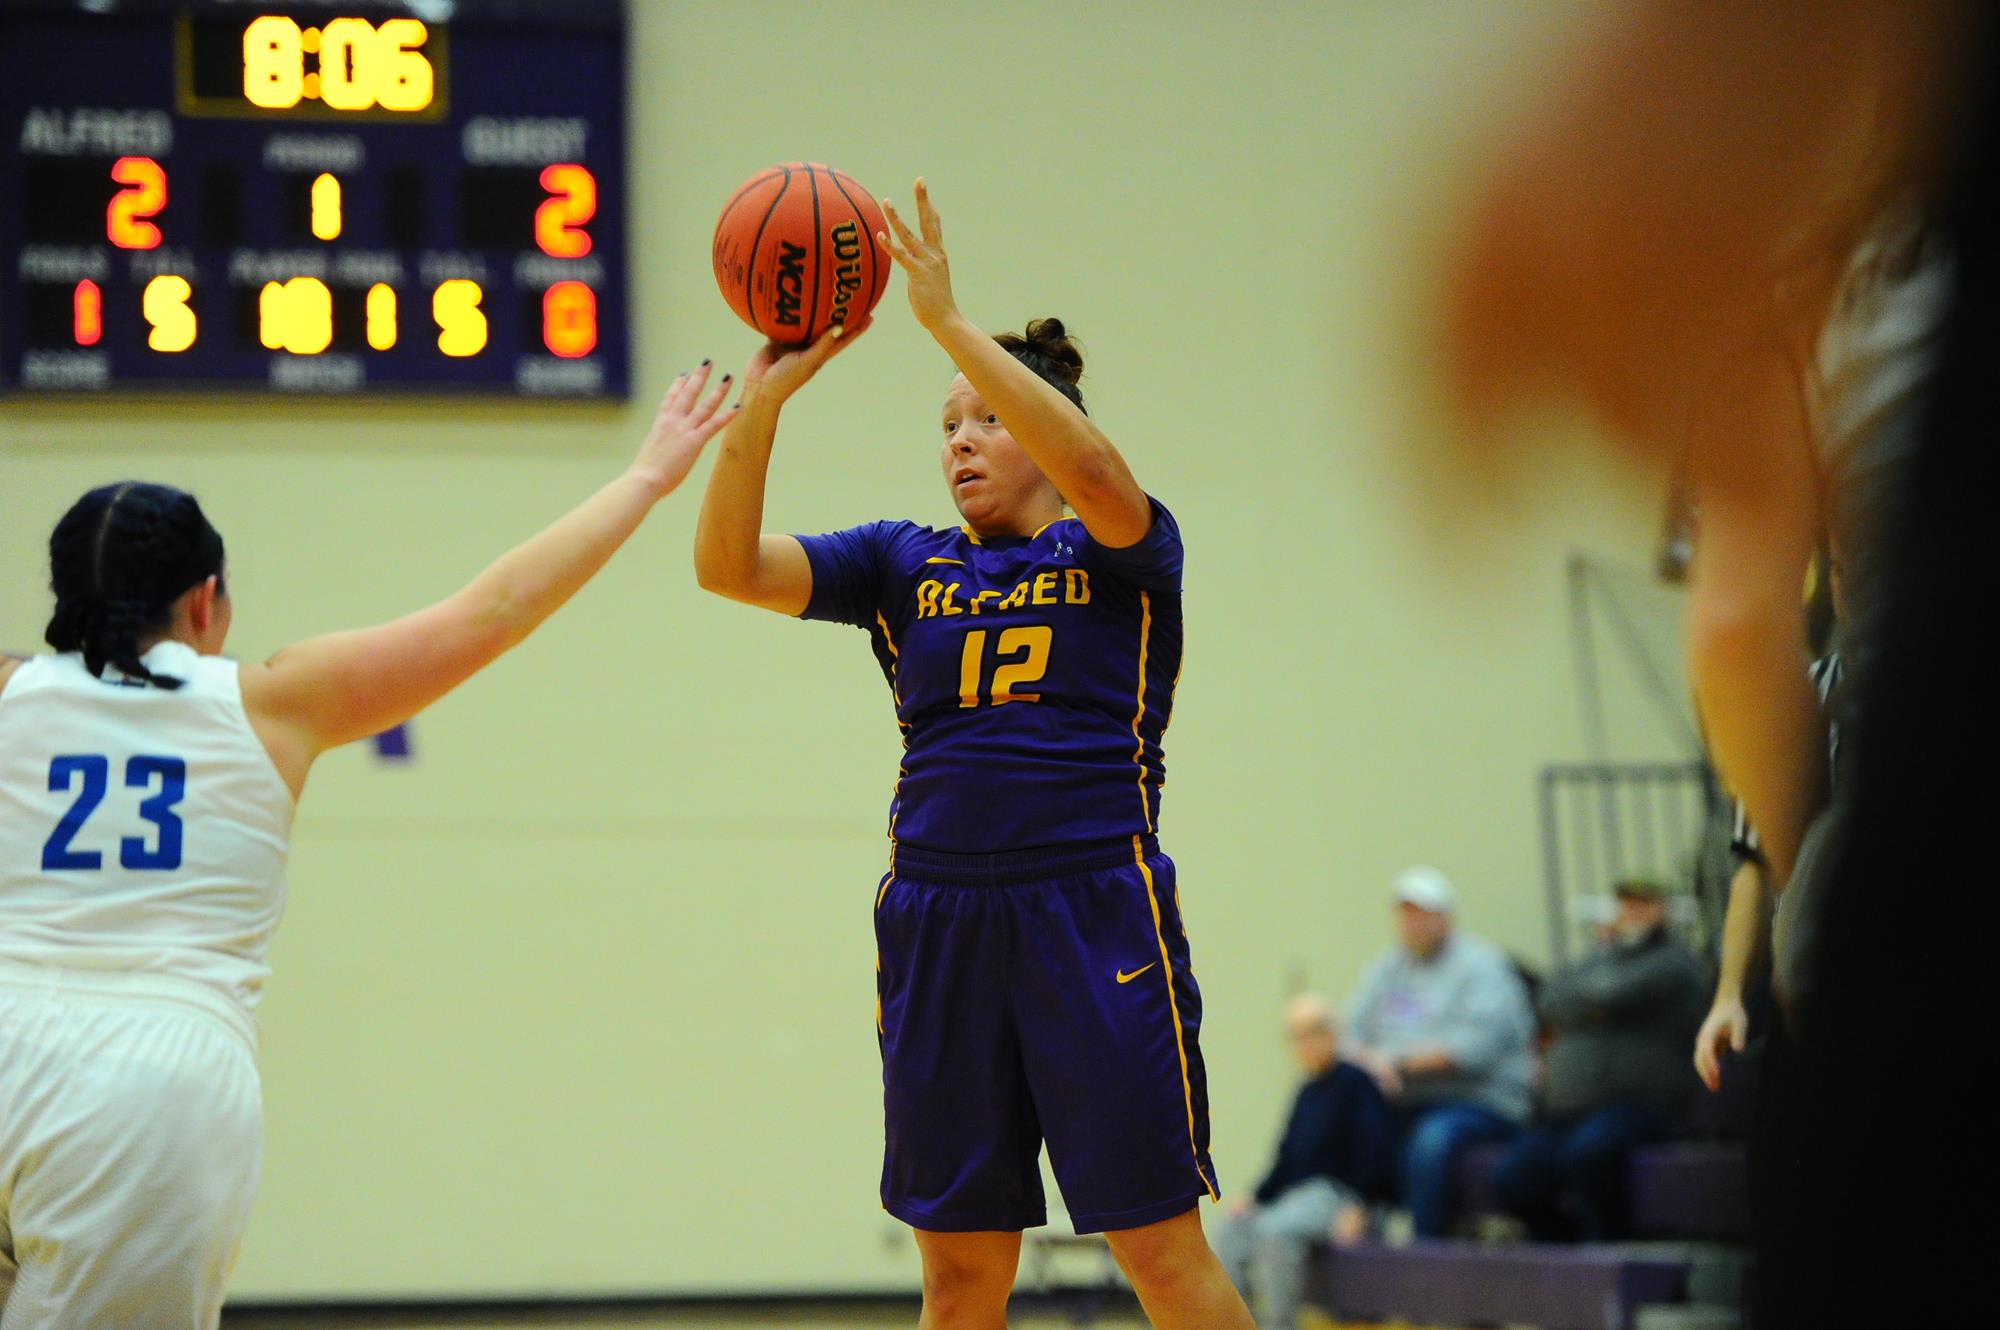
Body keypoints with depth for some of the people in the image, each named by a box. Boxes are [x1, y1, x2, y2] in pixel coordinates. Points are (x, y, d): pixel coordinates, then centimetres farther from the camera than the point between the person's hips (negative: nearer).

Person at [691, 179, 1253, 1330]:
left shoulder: (1123, 557, 4)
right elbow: (728, 567, 2)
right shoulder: (904, 566, 14)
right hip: (938, 923, 4)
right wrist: (761, 404, -13)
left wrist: (951, 323, -22)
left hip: (1097, 919, -4)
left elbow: (1093, 468, -20)